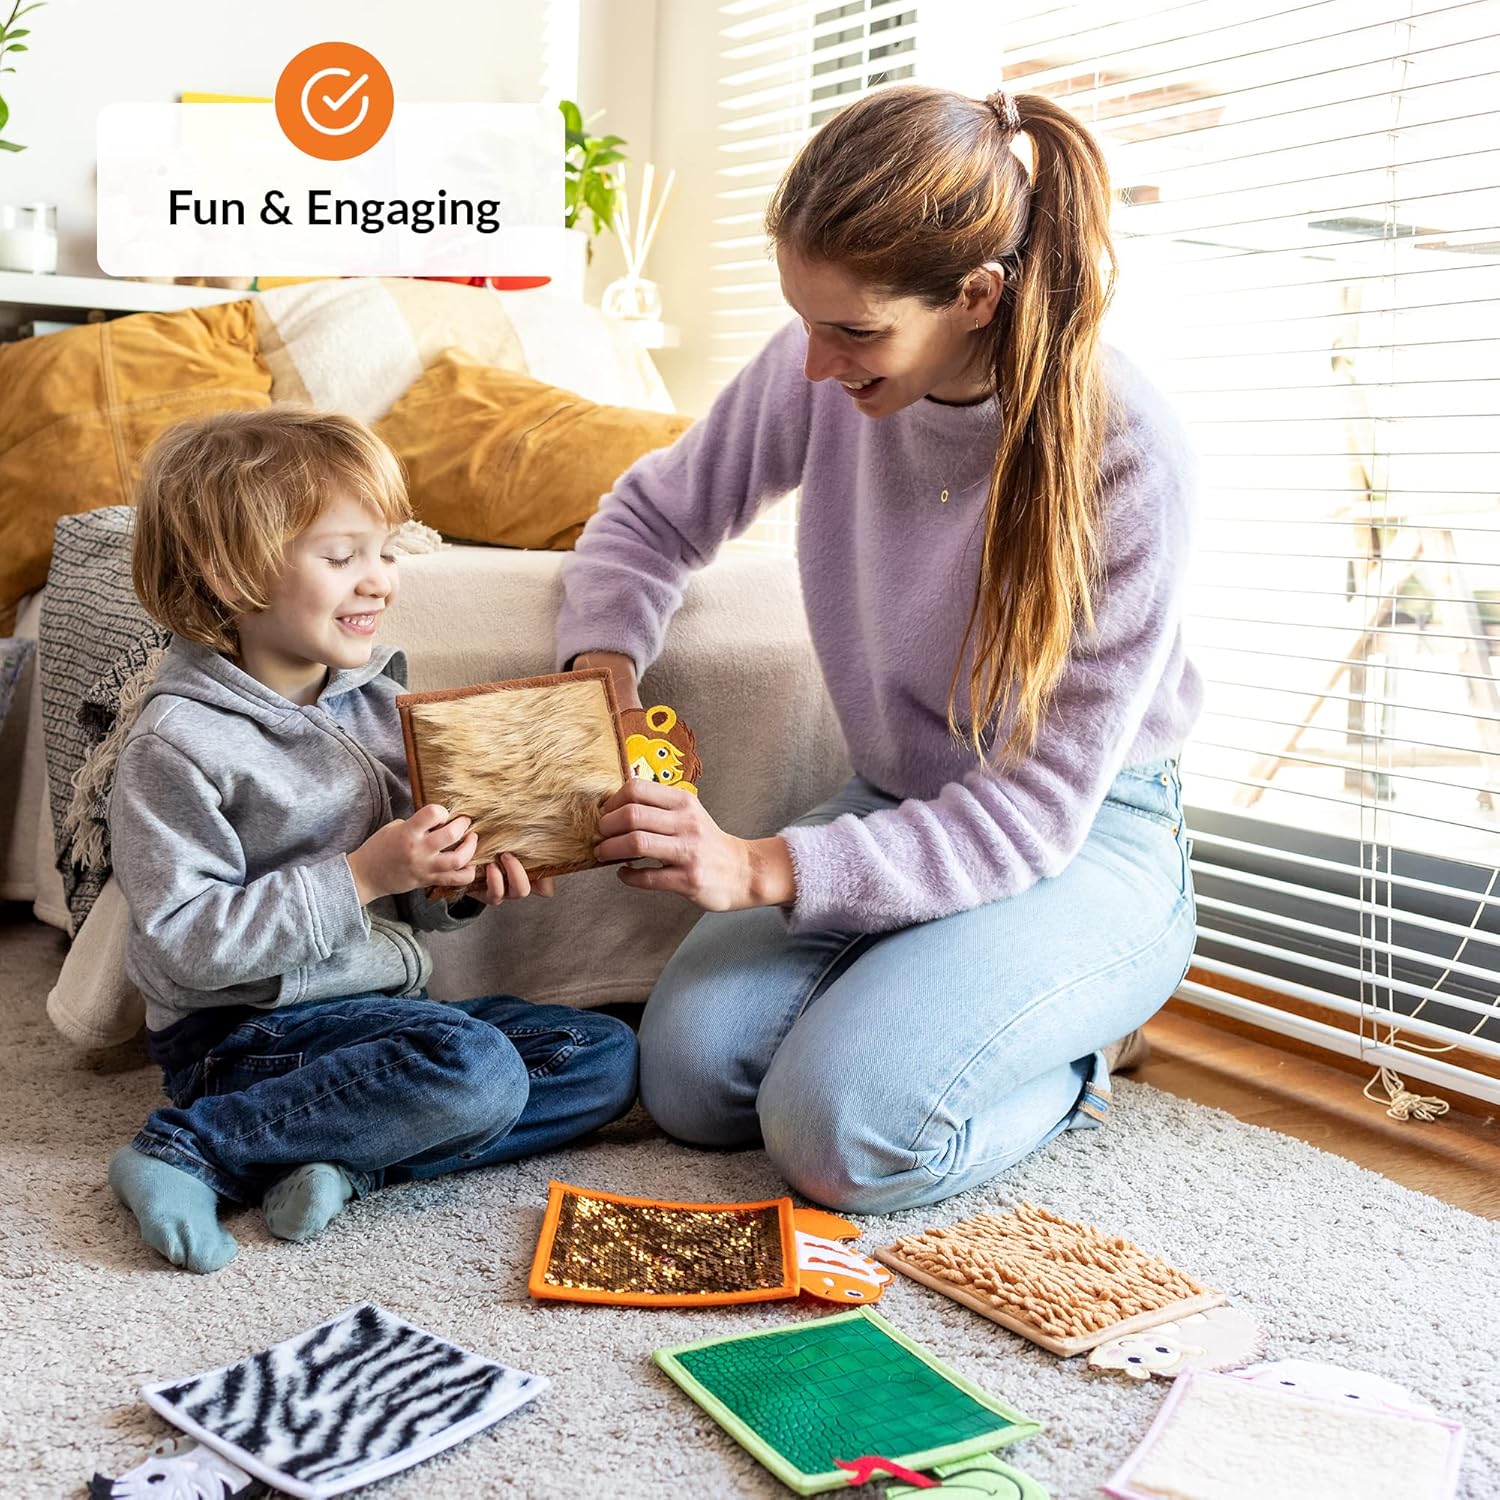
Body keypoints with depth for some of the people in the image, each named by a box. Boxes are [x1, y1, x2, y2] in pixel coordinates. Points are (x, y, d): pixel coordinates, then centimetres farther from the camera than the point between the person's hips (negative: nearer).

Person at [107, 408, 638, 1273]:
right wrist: (360, 877, -24)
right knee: (476, 1070, -31)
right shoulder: (179, 745, -14)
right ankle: (193, 1149, -16)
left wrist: (462, 886, -8)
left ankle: (350, 1161, -15)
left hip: (387, 1006, 8)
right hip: (247, 1033, -8)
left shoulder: (377, 699, 7)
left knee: (607, 1058, -3)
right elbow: (186, 943, -20)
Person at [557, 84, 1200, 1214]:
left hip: (1089, 840, -4)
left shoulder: (1127, 463, -25)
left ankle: (1062, 1063, 5)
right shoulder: (823, 373, -11)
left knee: (843, 1133, -25)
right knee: (689, 1074, -16)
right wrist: (605, 664, -14)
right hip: (898, 808, 5)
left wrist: (769, 868, -33)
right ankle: (918, 993, 11)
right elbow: (653, 514, 7)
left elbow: (1036, 814, -24)